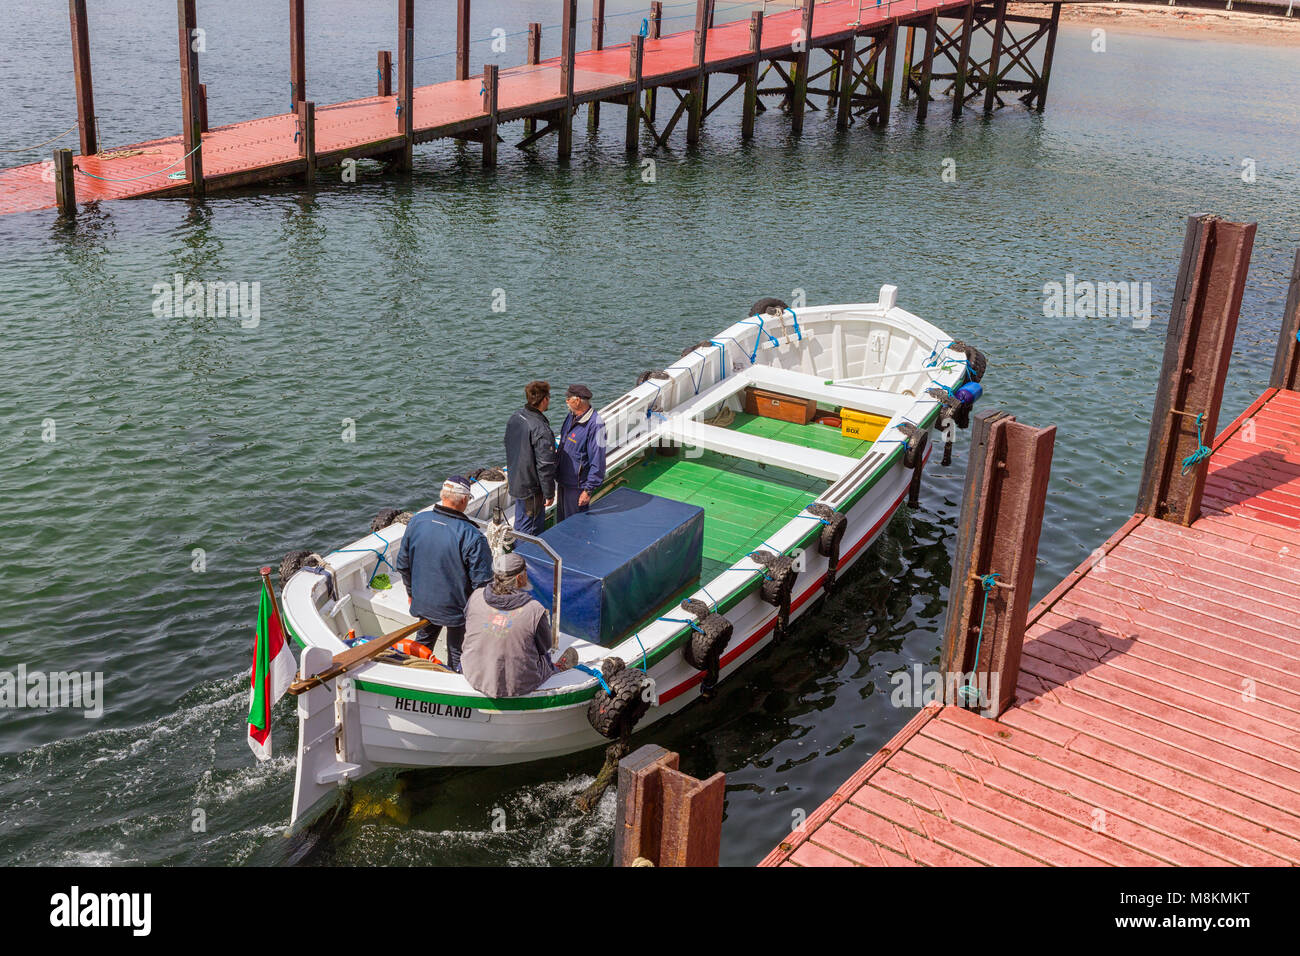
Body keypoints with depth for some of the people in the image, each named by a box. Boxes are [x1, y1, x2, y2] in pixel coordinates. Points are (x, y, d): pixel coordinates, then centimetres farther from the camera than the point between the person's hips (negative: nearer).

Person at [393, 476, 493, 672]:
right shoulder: (472, 537, -28)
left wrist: (412, 593, 16)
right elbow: (481, 582, -22)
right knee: (457, 653, 17)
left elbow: (403, 564, 1)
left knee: (423, 640, 30)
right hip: (457, 608, -5)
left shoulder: (416, 522, -12)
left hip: (423, 602, 5)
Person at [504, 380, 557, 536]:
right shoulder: (541, 430, -28)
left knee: (520, 522, 25)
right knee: (531, 529, 6)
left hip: (515, 482, 9)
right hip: (531, 488, -9)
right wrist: (549, 494, -15)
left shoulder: (515, 418, -1)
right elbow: (545, 466, -25)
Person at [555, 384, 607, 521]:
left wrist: (588, 490, -21)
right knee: (562, 520, 21)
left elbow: (598, 462, -23)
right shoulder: (571, 416, 4)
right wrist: (557, 472, 21)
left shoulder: (595, 425, -24)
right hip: (563, 481, 8)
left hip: (578, 486, -8)